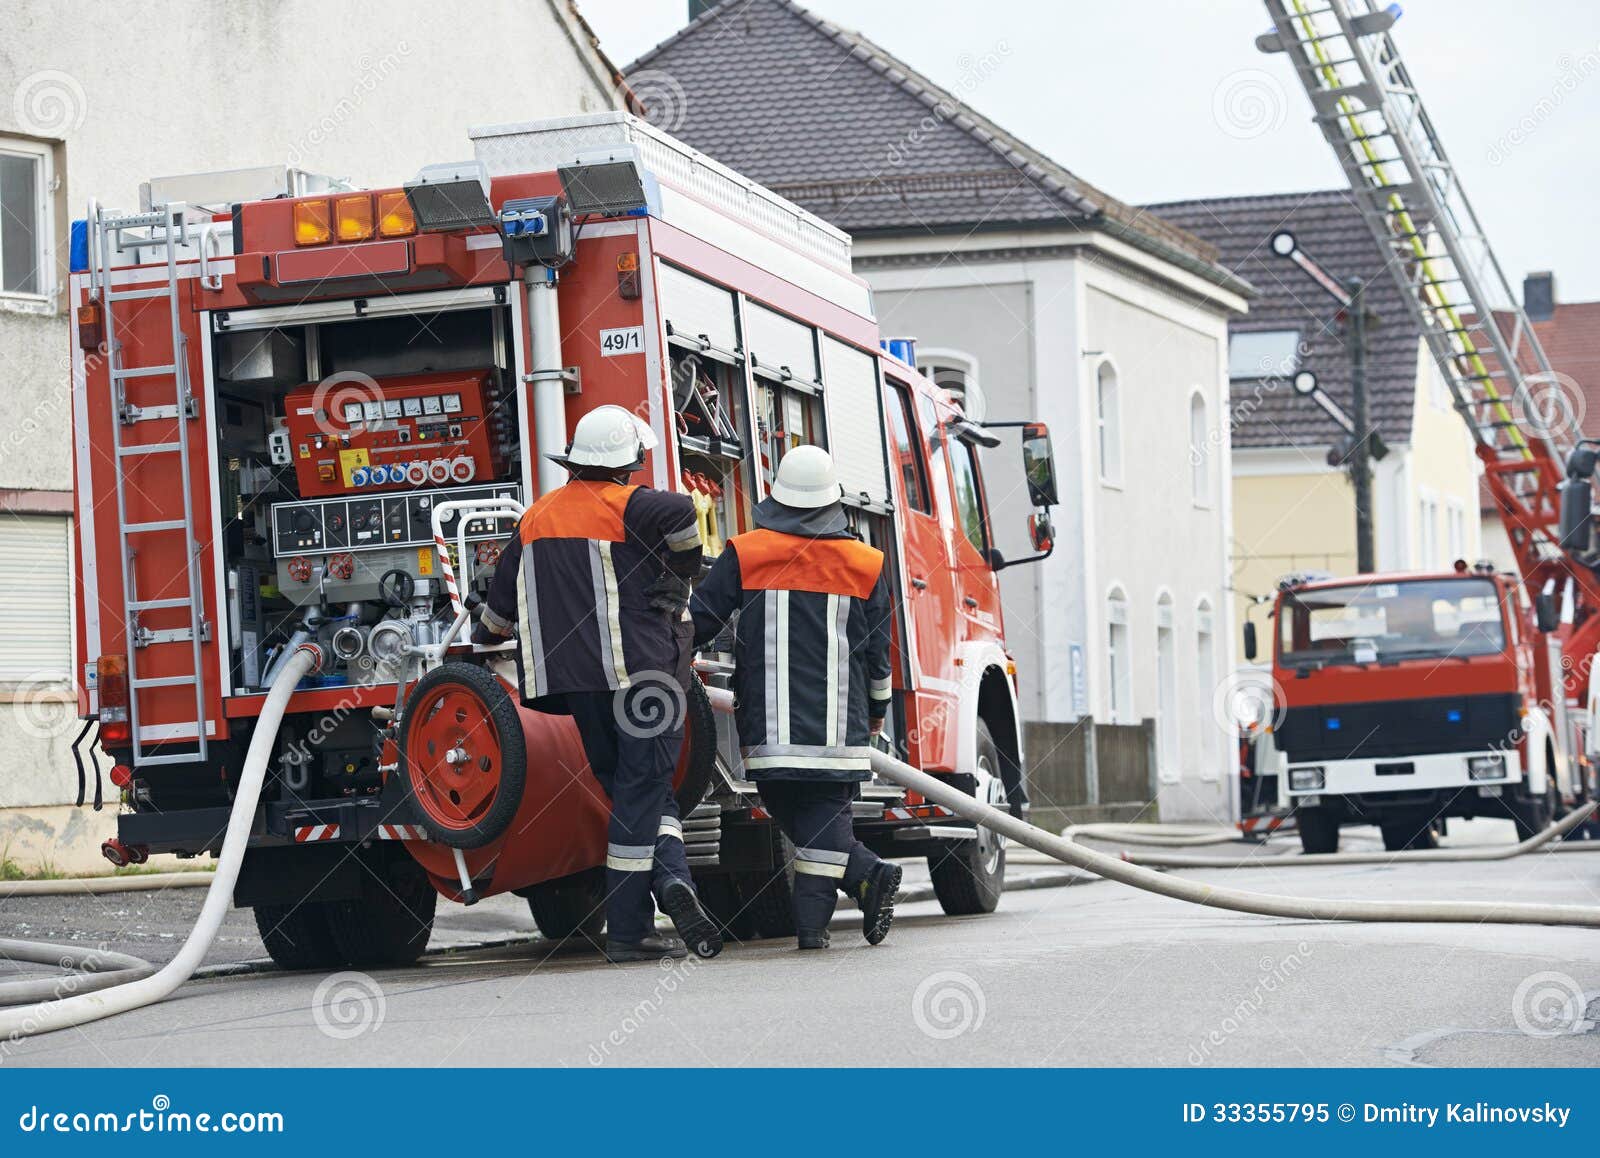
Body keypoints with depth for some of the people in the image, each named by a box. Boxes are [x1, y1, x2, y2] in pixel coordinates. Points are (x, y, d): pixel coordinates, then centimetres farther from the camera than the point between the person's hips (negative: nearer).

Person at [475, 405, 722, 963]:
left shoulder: (536, 517, 14)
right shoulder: (626, 505, -7)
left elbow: (502, 596, 23)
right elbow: (679, 513, -29)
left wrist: (485, 637, 45)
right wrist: (684, 569, -9)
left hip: (576, 678, 6)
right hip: (641, 668, -6)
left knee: (634, 791, 14)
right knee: (641, 793, -3)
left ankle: (669, 876, -4)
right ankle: (627, 931, -10)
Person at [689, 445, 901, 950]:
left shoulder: (743, 554, 0)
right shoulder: (865, 565, 5)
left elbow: (699, 619, 5)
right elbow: (877, 650, 11)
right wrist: (877, 710, 24)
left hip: (768, 723, -1)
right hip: (839, 723, 1)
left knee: (788, 809, 4)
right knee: (825, 811, 6)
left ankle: (869, 874, -10)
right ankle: (812, 922, -3)